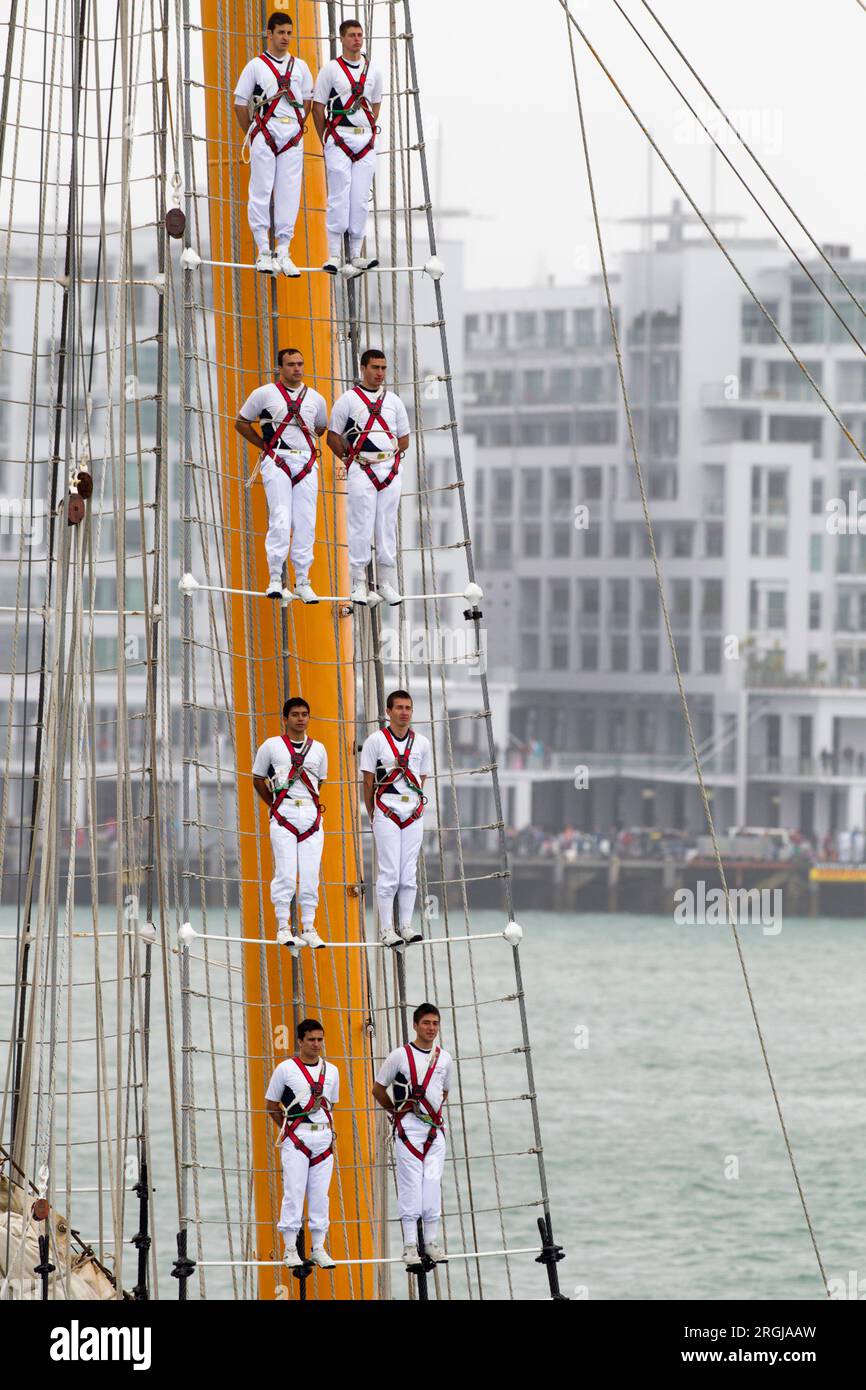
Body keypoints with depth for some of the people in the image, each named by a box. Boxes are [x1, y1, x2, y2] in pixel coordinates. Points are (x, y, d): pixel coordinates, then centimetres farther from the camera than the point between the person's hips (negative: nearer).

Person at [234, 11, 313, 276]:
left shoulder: (300, 66, 13)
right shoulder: (256, 66, 3)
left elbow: (307, 100, 23)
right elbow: (240, 102, 6)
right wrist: (251, 134, 7)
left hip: (293, 135, 3)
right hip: (265, 133, -3)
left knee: (289, 194, 0)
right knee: (261, 192, -5)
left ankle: (283, 252, 3)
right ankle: (263, 252, -2)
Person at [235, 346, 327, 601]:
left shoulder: (315, 399, 12)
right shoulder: (264, 394, 3)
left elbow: (321, 427, 29)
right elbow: (241, 422, 11)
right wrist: (265, 446, 7)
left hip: (306, 463, 3)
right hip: (277, 462, -3)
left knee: (305, 523, 1)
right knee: (281, 520, -13)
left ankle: (302, 582, 7)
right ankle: (275, 578, -8)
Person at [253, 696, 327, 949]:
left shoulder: (318, 749, 12)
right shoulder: (272, 746, 4)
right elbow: (258, 779, 12)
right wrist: (275, 806, 9)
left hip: (311, 813, 3)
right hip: (284, 814, -3)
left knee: (310, 875, 1)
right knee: (286, 873, -8)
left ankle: (309, 928, 6)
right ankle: (283, 928, -3)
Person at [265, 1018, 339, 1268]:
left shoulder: (331, 1071, 11)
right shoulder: (286, 1069, -2)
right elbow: (271, 1104, 6)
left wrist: (328, 1130, 12)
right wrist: (288, 1128, 6)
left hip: (323, 1137, 4)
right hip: (296, 1139, -4)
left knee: (320, 1194, 5)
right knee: (294, 1191, -7)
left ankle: (318, 1248, 10)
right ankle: (290, 1250, -4)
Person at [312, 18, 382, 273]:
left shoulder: (372, 71, 10)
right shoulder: (331, 70, -2)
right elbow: (318, 107, 2)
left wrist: (368, 132, 15)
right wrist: (325, 140, 3)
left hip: (366, 141, 4)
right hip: (339, 140, -4)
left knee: (361, 199, 3)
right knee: (339, 197, -9)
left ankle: (356, 254, 7)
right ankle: (334, 255, -7)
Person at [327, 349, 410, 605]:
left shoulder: (393, 401, 14)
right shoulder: (348, 400, 2)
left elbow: (404, 439, 20)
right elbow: (333, 437, 3)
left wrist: (393, 458, 8)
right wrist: (351, 459, -2)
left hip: (390, 468, 4)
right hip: (361, 471, -4)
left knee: (387, 526, 4)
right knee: (361, 526, -6)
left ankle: (387, 582, 9)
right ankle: (358, 583, -2)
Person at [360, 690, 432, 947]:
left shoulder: (422, 743, 9)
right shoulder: (376, 741, -2)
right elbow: (368, 781, 2)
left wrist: (417, 806, 10)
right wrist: (372, 814, 2)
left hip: (414, 813, 4)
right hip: (386, 812, -4)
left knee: (409, 873, 4)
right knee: (389, 873, -7)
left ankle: (406, 925, 9)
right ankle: (385, 929, -4)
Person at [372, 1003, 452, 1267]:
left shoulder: (444, 1059, 9)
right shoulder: (400, 1056, -4)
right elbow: (378, 1089, 5)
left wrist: (433, 1111, 14)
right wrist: (395, 1111, 8)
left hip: (434, 1128, 4)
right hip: (408, 1128, -4)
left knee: (433, 1184, 2)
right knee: (410, 1185, -6)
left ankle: (432, 1241, 9)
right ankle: (410, 1244, -4)